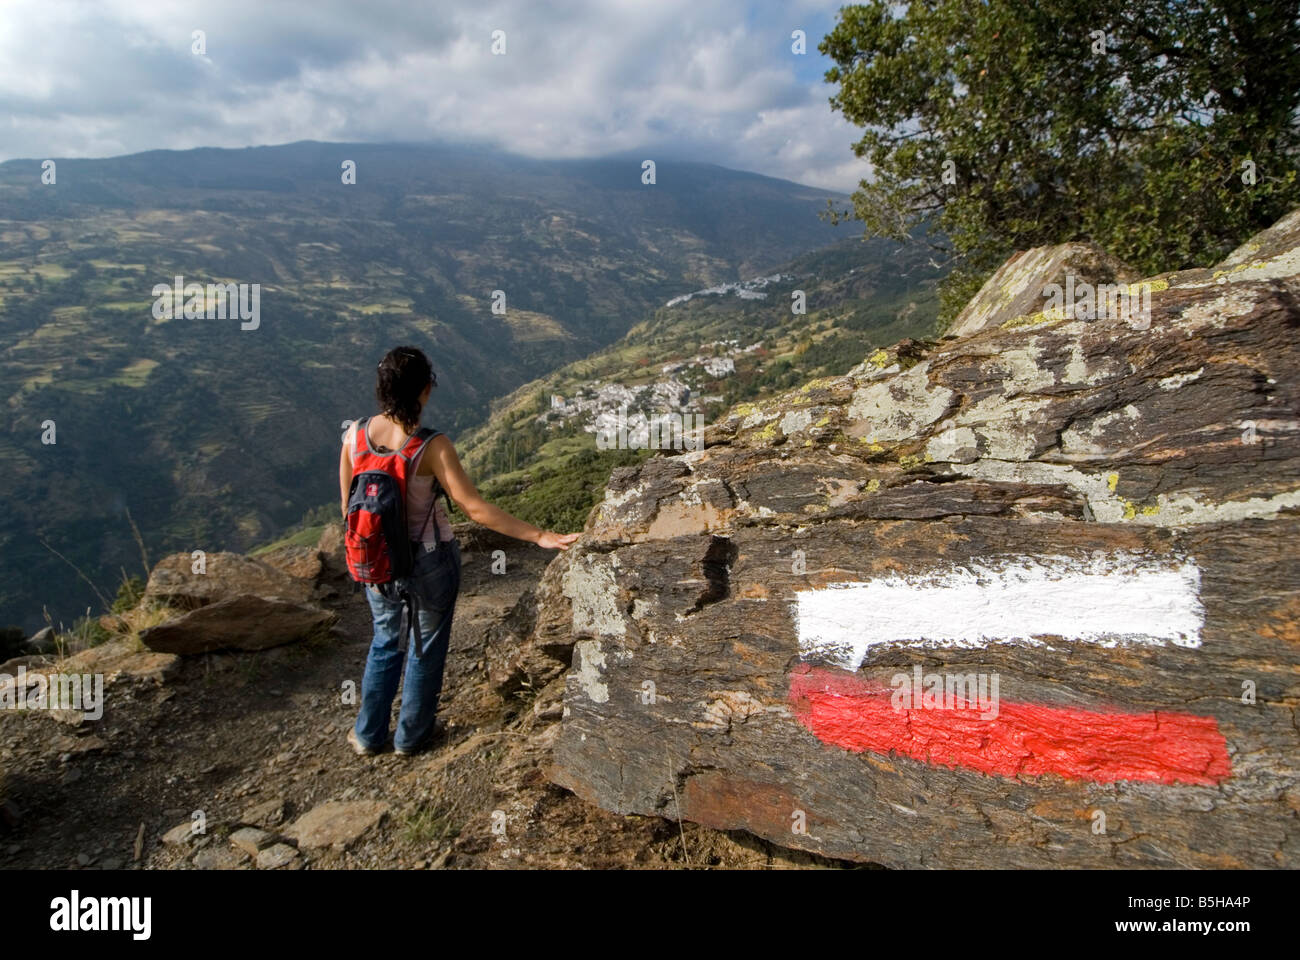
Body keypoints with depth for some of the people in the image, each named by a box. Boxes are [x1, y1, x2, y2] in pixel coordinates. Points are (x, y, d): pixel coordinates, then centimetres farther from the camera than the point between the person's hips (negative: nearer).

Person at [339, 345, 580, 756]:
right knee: (426, 645, 19)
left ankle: (369, 734, 36)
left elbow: (348, 507, -2)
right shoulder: (432, 446, -25)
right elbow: (474, 508, -28)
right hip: (429, 560, -4)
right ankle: (411, 735, 35)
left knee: (386, 640, 26)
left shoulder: (354, 436, -12)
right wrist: (539, 536, -25)